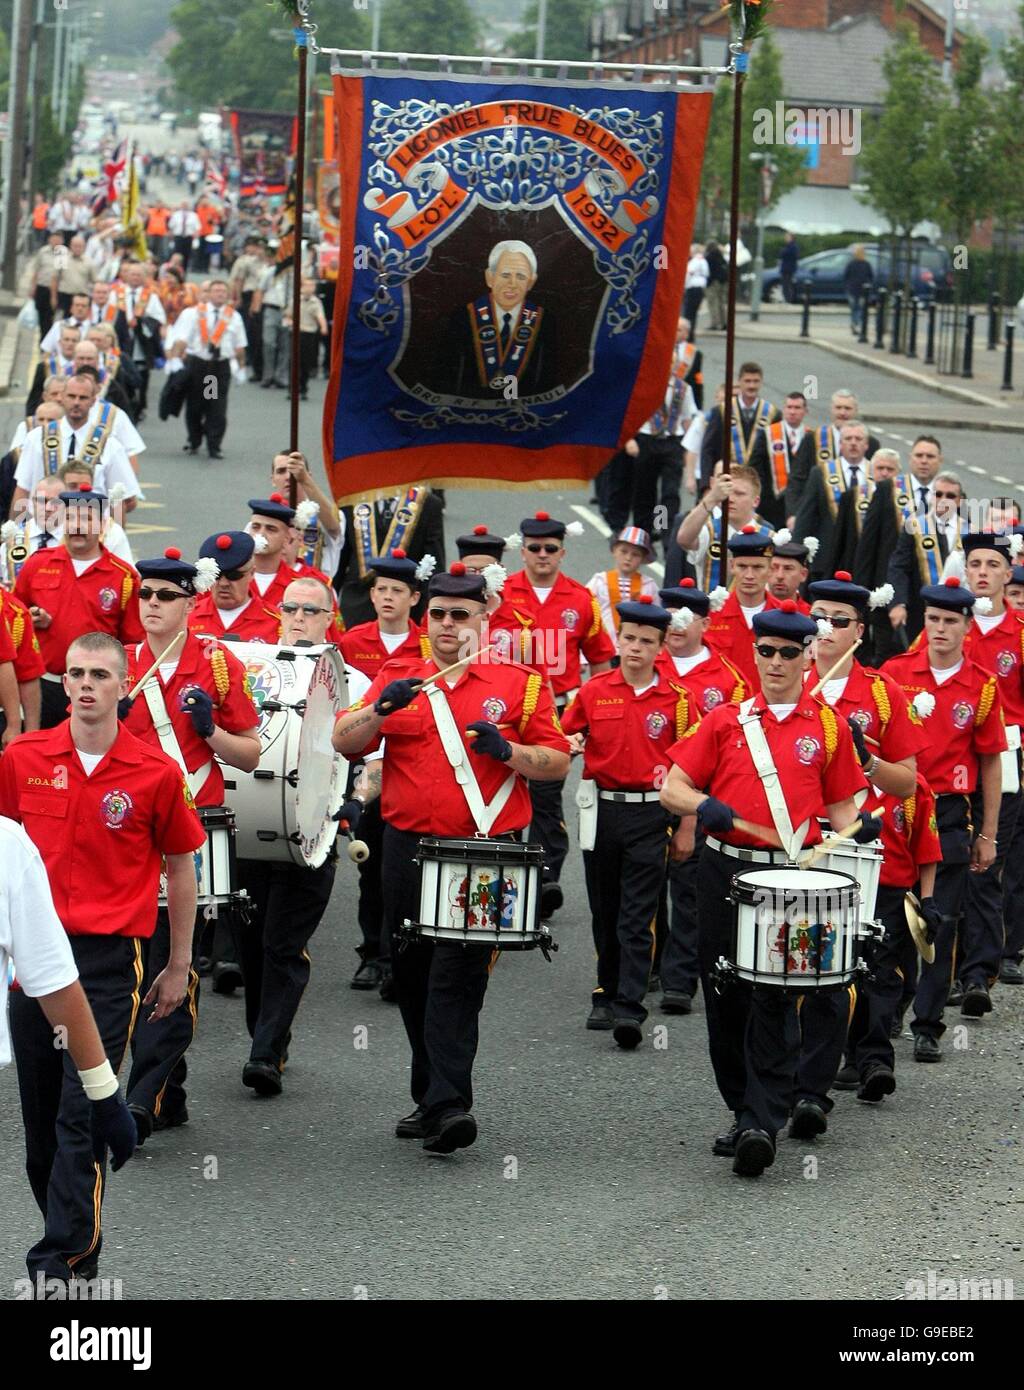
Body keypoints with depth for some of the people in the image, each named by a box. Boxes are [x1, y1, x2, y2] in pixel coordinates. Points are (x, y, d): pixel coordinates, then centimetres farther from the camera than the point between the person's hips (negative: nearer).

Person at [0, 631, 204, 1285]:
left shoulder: (156, 773, -5)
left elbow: (181, 868, 6)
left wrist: (179, 967, 9)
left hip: (110, 958, -4)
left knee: (82, 1113, -9)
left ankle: (63, 1255, -7)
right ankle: (75, 1237, 24)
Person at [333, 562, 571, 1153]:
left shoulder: (521, 684, 4)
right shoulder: (396, 679, 11)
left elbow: (558, 763, 2)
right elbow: (344, 743, 2)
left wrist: (506, 749, -15)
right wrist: (382, 707, -16)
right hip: (409, 852, 4)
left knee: (457, 979, -13)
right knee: (413, 977, 10)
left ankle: (450, 1102, -19)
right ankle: (430, 1099, 23)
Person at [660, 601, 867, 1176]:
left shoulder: (829, 728, 6)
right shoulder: (725, 720, 9)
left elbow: (841, 807, 11)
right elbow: (672, 789, 5)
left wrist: (853, 828, -11)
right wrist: (703, 806, -16)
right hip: (725, 874, 3)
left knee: (775, 1001, -11)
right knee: (726, 998, 7)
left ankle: (764, 1126, -15)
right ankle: (744, 1112, 21)